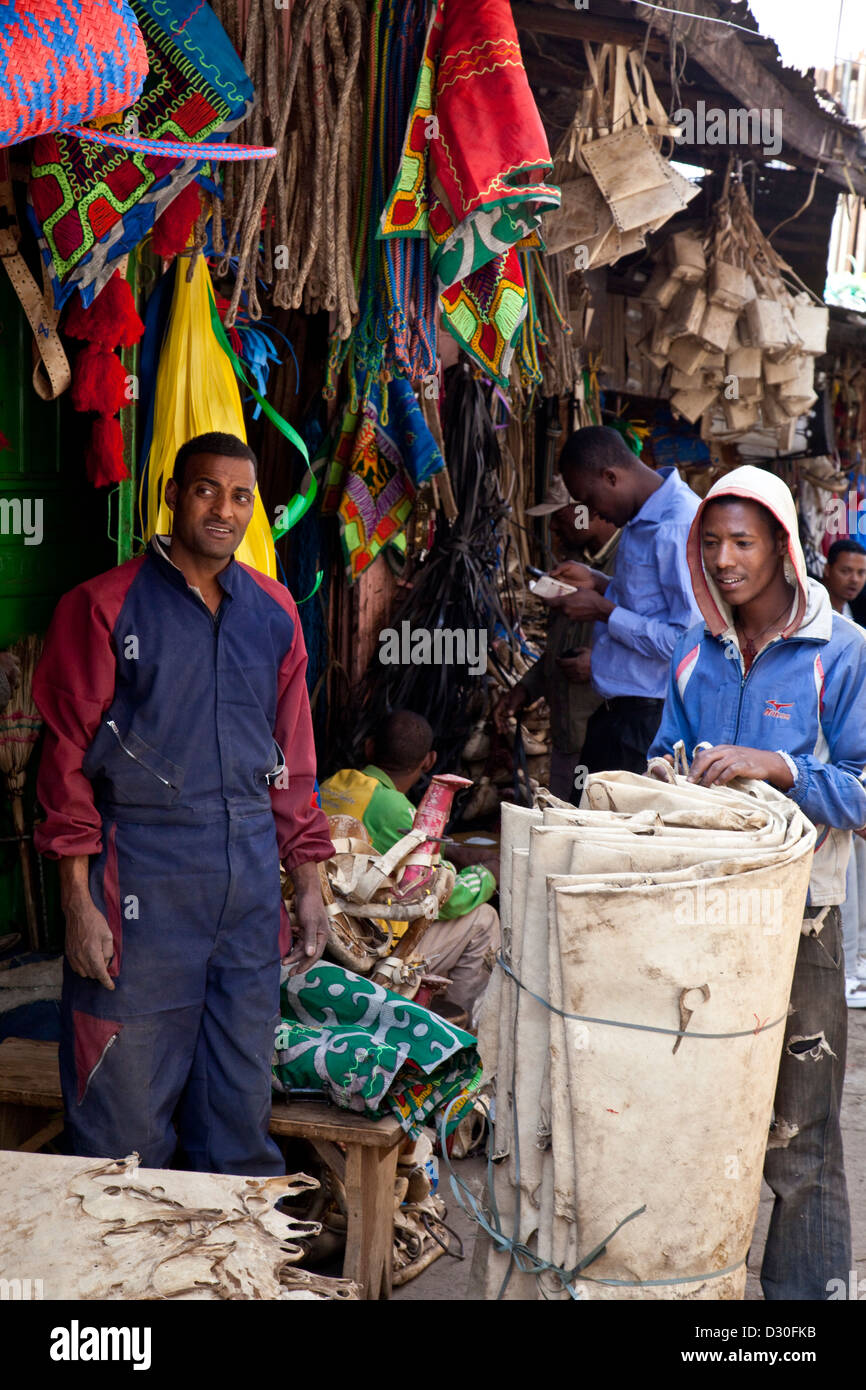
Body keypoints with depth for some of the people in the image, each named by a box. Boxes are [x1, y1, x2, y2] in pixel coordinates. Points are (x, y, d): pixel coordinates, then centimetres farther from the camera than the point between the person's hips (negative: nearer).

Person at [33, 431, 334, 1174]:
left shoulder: (274, 612, 11)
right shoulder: (104, 607, -3)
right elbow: (69, 758, -5)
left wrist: (308, 882, 12)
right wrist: (79, 903, -10)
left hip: (251, 882, 4)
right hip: (144, 887, -4)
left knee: (242, 1104, 12)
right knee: (128, 1110, 1)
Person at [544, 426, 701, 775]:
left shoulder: (681, 527, -21)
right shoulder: (643, 518, 11)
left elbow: (689, 639, -24)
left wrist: (604, 612, -18)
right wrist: (598, 583, 10)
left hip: (651, 717, -10)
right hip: (620, 707, 10)